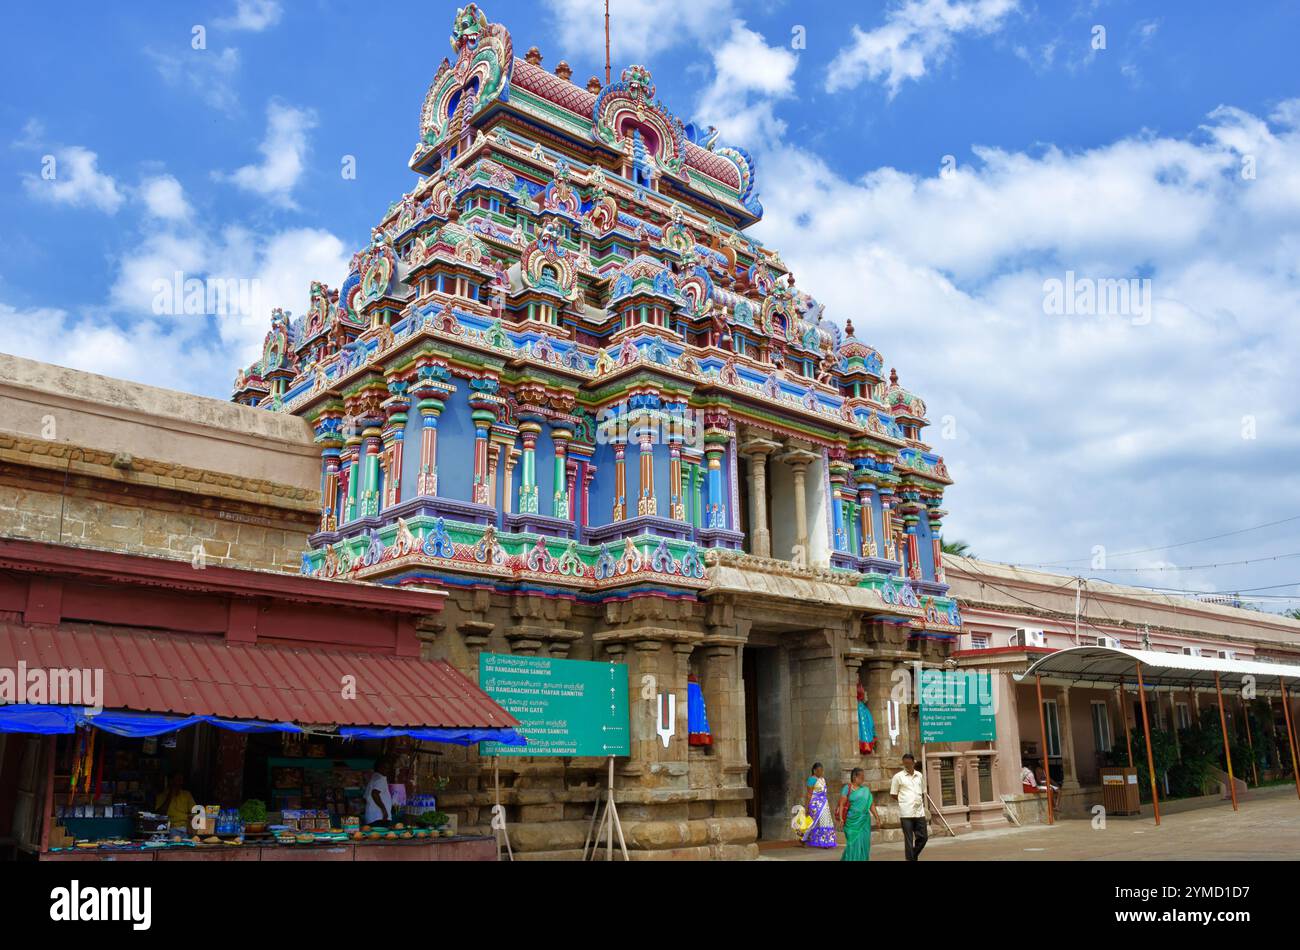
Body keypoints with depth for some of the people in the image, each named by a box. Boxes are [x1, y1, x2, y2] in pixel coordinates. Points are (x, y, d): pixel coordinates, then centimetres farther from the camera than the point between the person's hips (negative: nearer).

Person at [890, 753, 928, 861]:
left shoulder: (920, 776, 12)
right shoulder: (898, 776, -2)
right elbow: (893, 794, 2)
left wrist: (922, 804, 9)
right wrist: (904, 802, -2)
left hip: (919, 812, 4)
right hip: (906, 813, -4)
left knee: (923, 837, 7)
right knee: (909, 840, -2)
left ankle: (913, 856, 28)